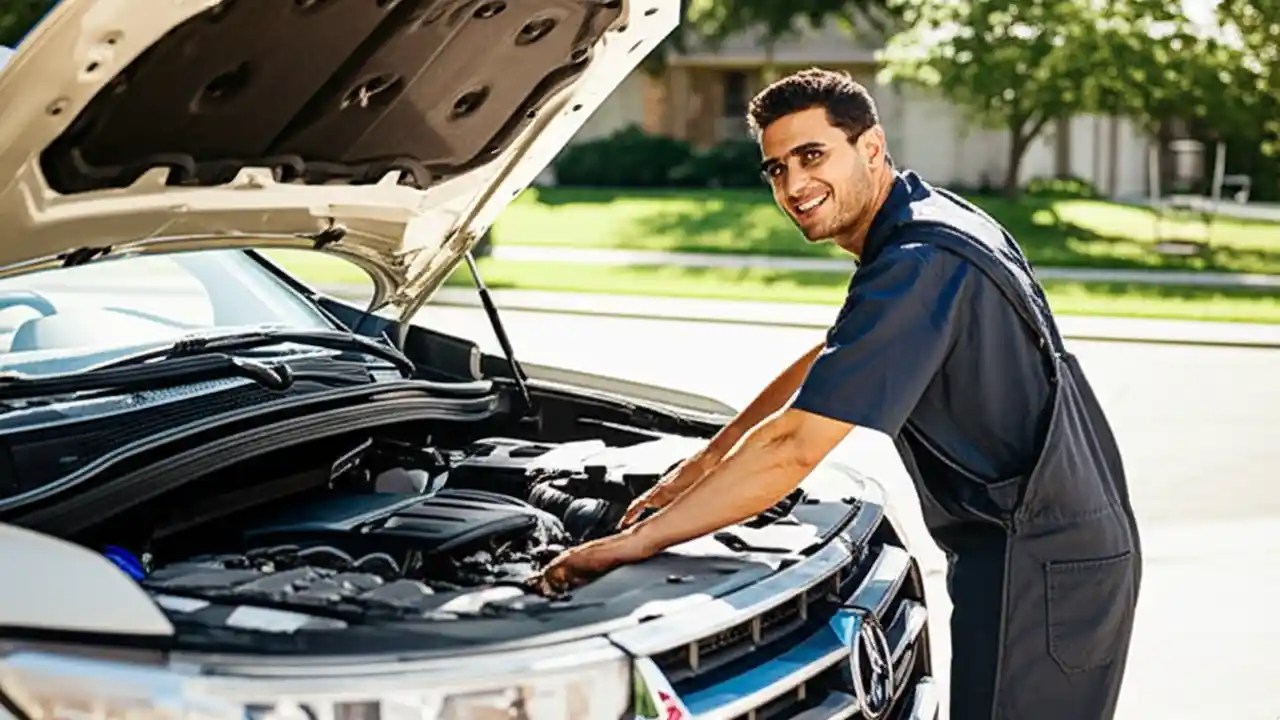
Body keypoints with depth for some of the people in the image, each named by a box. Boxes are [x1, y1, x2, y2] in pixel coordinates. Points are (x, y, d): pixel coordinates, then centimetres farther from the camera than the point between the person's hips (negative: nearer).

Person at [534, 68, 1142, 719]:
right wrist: (703, 464, 20)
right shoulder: (933, 218, 11)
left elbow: (793, 449, -26)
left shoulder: (920, 263, -22)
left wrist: (637, 541, -22)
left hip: (1039, 562, -10)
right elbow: (827, 362, 22)